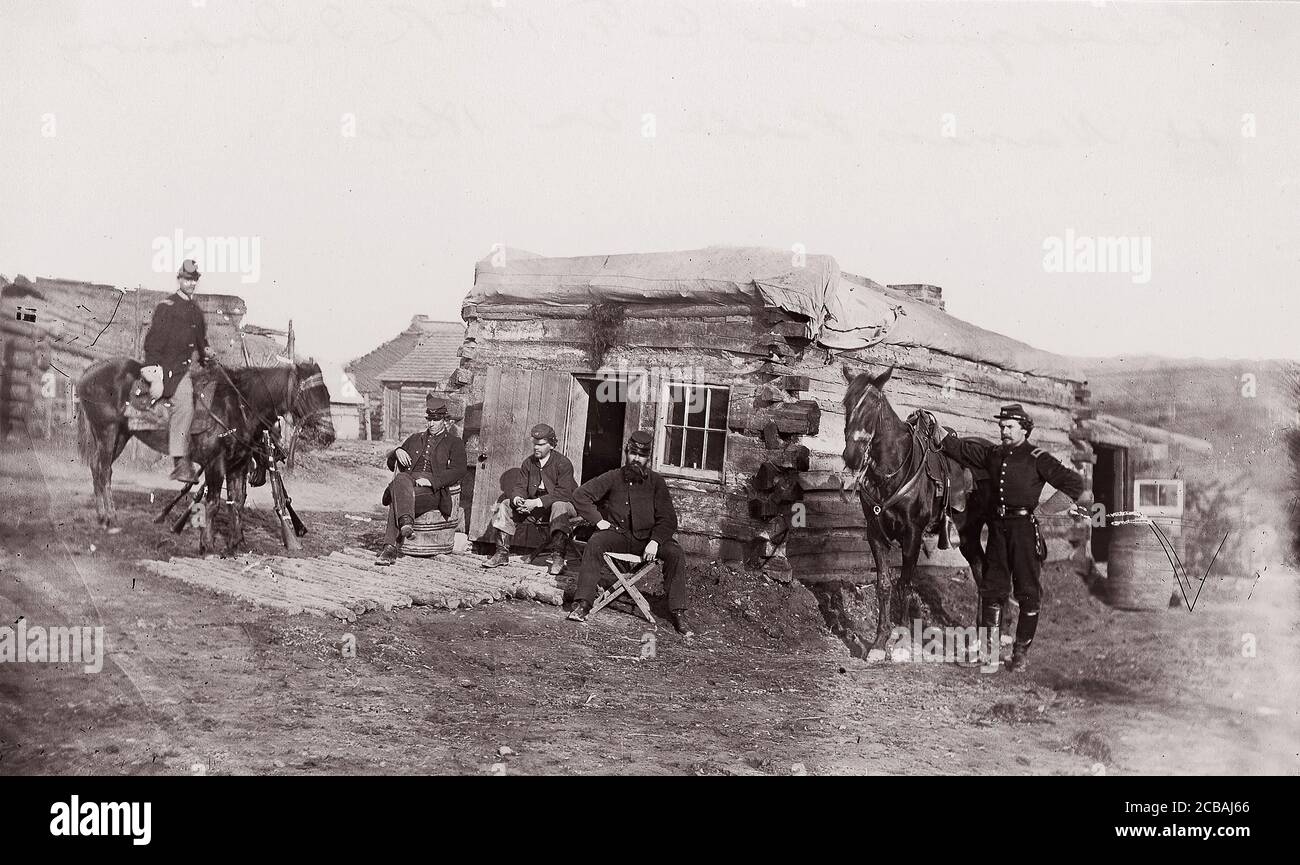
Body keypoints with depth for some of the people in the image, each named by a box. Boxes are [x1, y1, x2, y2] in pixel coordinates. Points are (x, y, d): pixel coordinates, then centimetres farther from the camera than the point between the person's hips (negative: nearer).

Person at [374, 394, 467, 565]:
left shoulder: (454, 442, 18)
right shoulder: (416, 439, 33)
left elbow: (459, 470, -1)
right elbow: (391, 464, 32)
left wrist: (432, 481, -15)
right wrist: (397, 452, 6)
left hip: (434, 488, -3)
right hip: (408, 478, 4)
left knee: (397, 499, -35)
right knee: (401, 479, -37)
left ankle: (391, 547, -44)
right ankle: (406, 522, -54)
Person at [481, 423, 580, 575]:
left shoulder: (563, 463, -13)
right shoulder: (529, 462, 6)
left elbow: (563, 493, -23)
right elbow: (519, 486, 2)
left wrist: (537, 502, -33)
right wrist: (517, 499, -24)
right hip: (534, 507, 6)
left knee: (559, 506, -39)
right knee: (506, 504, -8)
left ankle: (557, 557, -42)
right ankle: (502, 552, -10)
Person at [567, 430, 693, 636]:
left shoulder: (655, 482, 6)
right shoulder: (613, 478, 5)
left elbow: (667, 518, 1)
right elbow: (580, 496, 2)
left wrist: (654, 541, -16)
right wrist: (598, 520, -8)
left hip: (646, 539, 1)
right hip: (616, 535, -1)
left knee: (675, 552, -25)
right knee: (595, 543, -32)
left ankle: (678, 613, -22)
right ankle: (583, 604, -35)